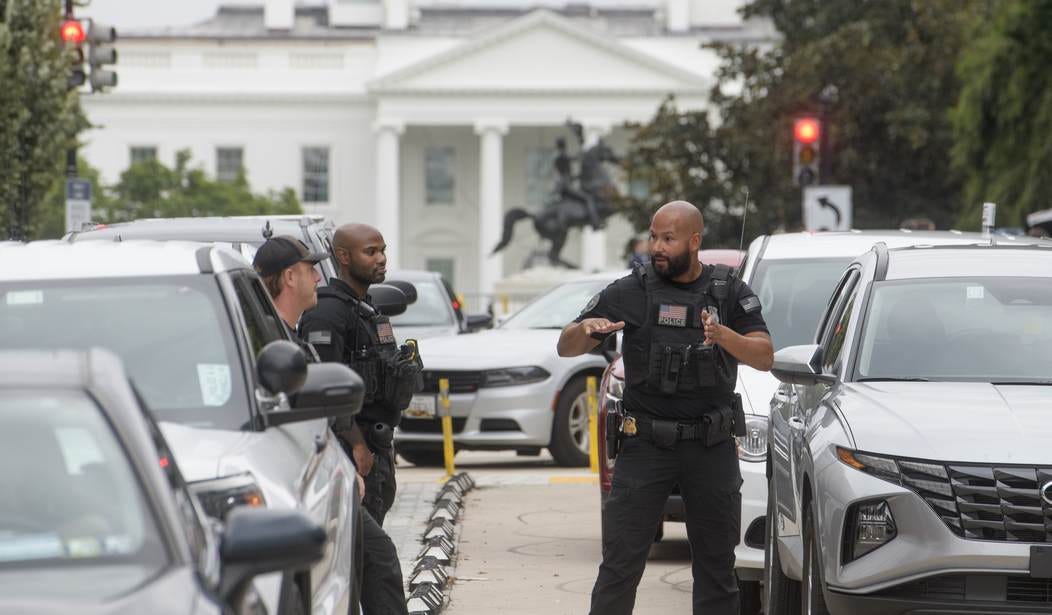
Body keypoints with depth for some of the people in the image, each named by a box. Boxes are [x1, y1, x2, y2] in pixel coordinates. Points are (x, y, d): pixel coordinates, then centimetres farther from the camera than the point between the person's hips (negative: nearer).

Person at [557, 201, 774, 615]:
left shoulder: (730, 292, 5)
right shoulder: (631, 292, 1)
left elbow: (764, 357, -6)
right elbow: (566, 348, 1)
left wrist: (723, 335, -25)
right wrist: (585, 328, -23)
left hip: (712, 447, 2)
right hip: (645, 444, -2)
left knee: (716, 566, 9)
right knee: (620, 563, -7)